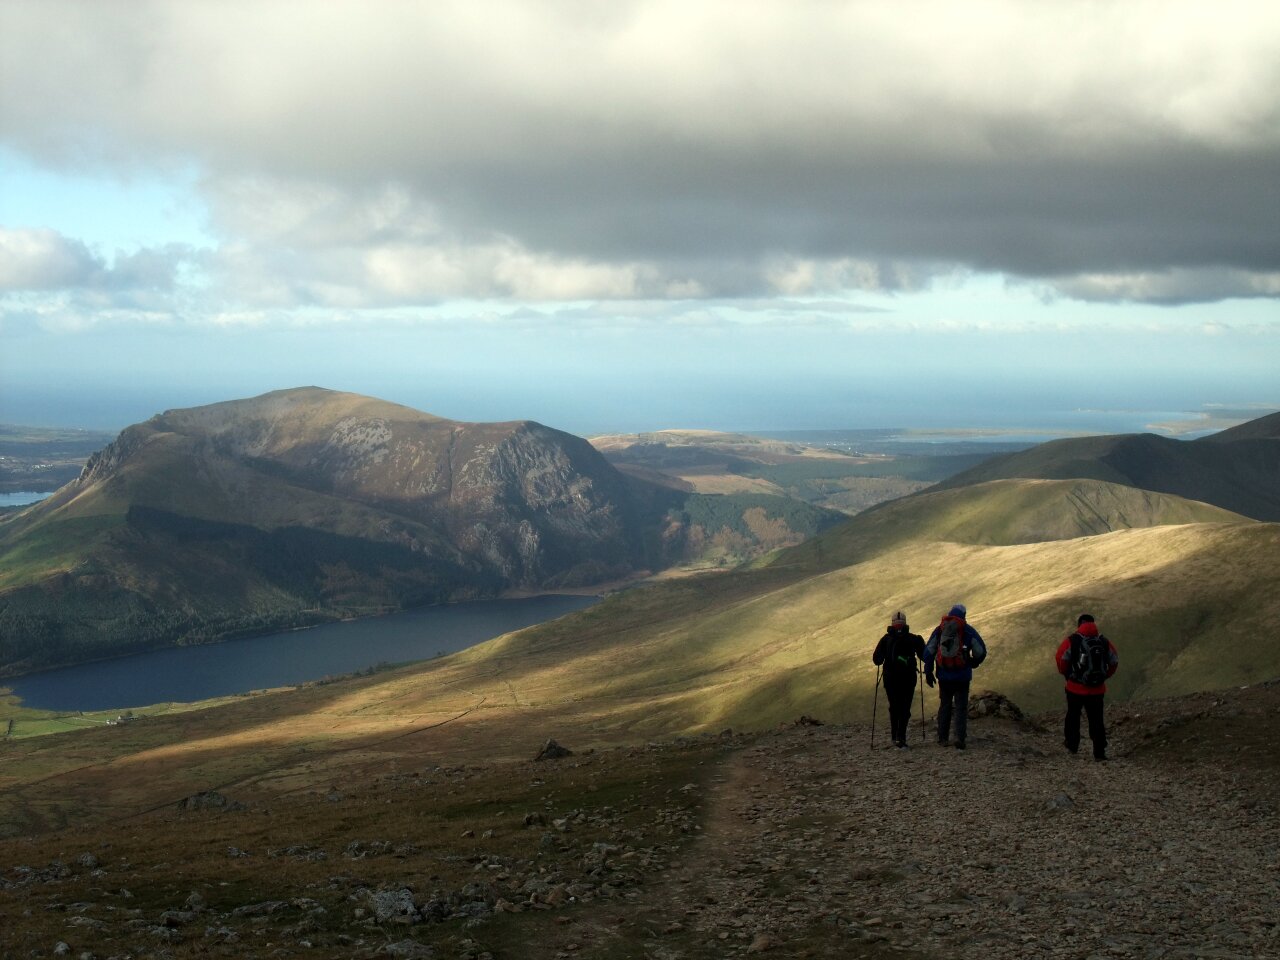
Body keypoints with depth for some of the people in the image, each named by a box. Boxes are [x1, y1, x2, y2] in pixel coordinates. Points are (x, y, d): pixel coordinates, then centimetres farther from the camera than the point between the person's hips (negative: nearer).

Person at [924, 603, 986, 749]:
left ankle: (943, 738, 16)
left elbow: (928, 652, 2)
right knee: (961, 707, 2)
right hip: (962, 676, -2)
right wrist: (972, 663, 16)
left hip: (944, 676, 3)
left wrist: (928, 673, 9)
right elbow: (981, 652, -3)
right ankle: (959, 739, -9)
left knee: (944, 706, 15)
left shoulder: (939, 630, 4)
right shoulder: (968, 630, -4)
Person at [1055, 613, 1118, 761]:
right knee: (1096, 719, 7)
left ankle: (1072, 743, 30)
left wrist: (1066, 674, 8)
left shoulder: (1071, 641, -9)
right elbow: (1114, 661, 5)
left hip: (1076, 688, -2)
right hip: (1097, 689, 2)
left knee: (1073, 715, 20)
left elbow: (1061, 659, -11)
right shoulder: (1105, 642, 1)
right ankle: (1099, 751, 1)